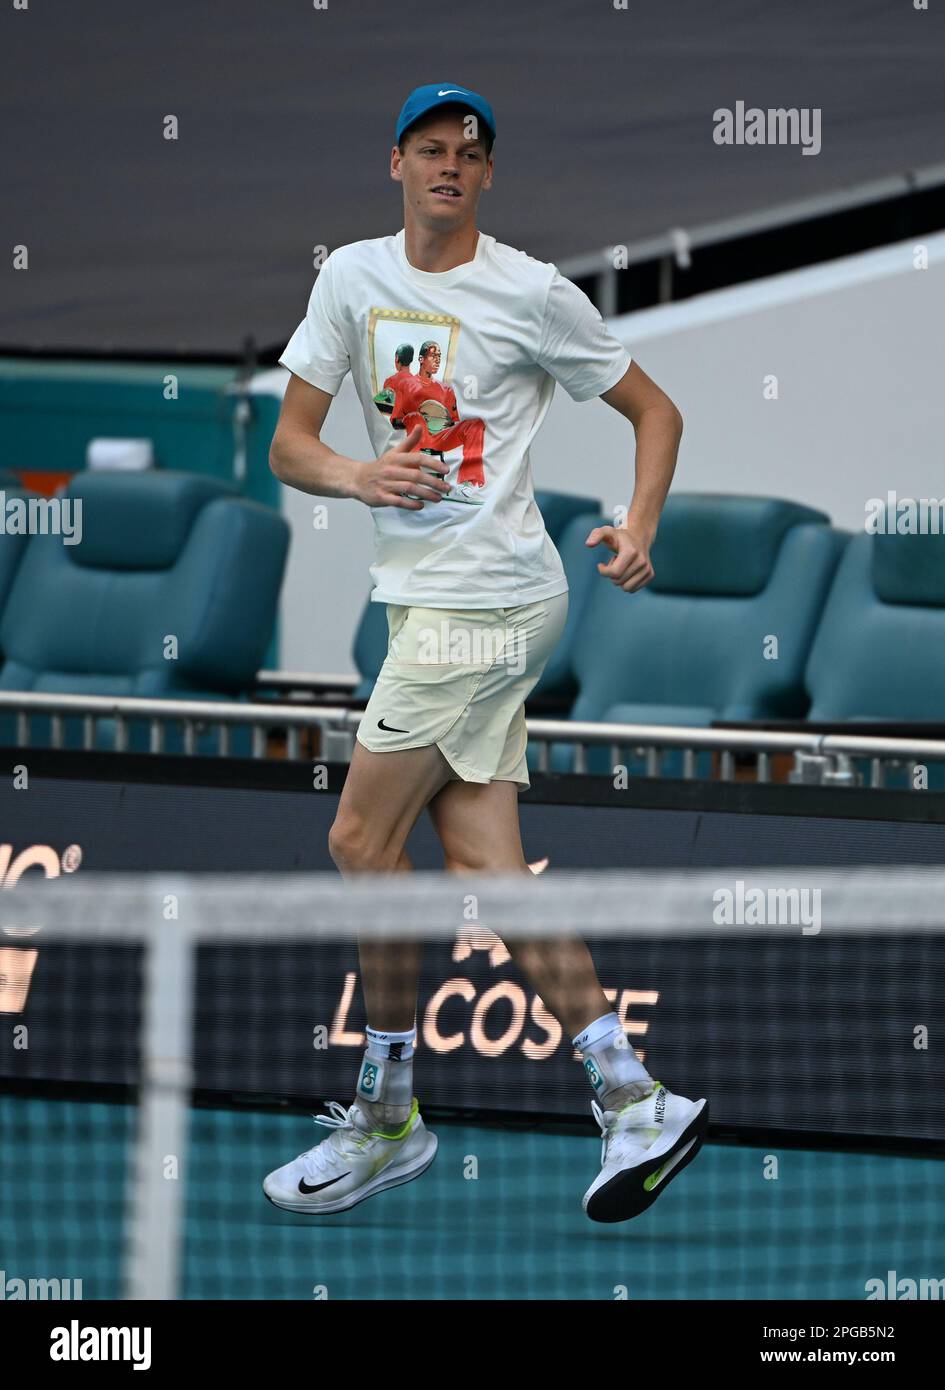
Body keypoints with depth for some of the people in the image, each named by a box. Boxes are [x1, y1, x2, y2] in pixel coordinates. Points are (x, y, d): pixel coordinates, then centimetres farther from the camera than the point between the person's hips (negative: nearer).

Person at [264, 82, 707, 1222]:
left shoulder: (532, 293, -5)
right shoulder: (353, 277, 10)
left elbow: (655, 409, 4)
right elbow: (288, 445, 8)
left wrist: (640, 527, -11)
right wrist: (358, 475, -13)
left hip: (489, 602, -6)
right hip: (422, 603, 6)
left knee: (362, 840, -6)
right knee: (481, 862, 1)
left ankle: (385, 1118, 5)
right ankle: (634, 1104, 2)